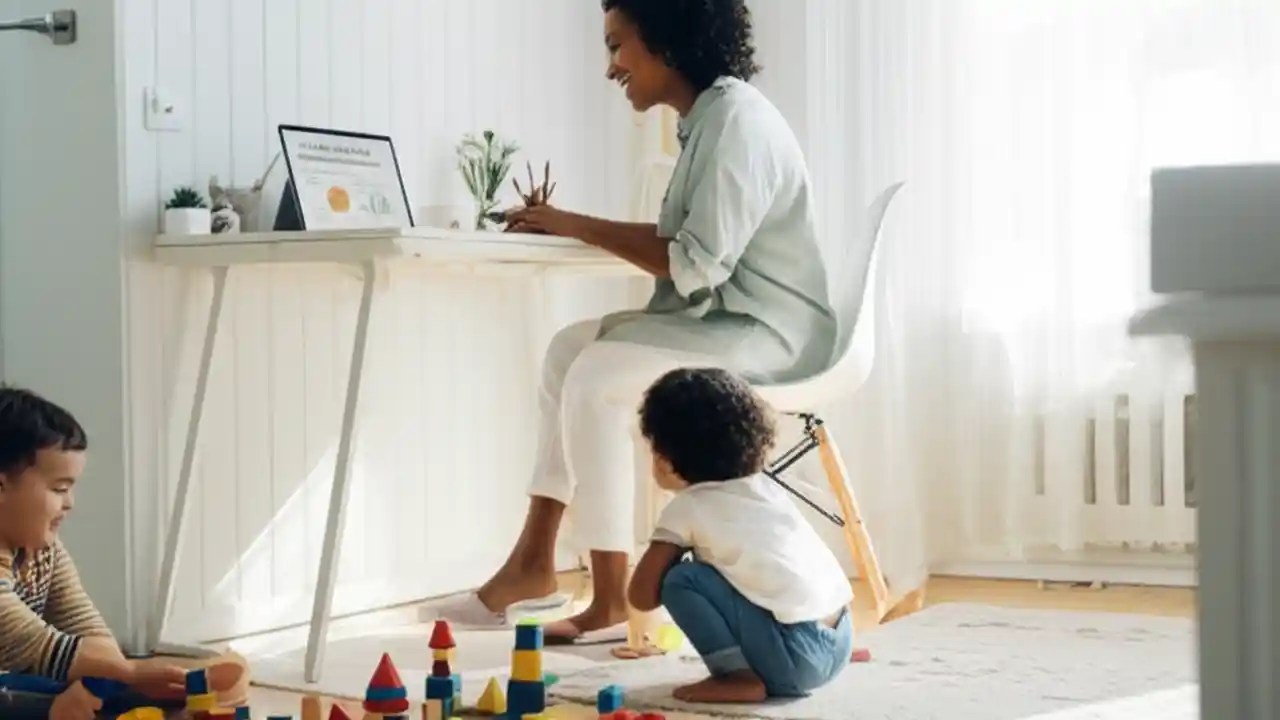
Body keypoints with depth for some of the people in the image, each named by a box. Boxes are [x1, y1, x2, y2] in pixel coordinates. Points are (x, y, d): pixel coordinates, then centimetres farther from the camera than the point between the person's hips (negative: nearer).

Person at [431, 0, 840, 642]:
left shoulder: (735, 120, -18)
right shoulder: (710, 118, 13)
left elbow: (696, 265, -23)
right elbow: (685, 244, 12)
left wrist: (578, 225, -15)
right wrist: (568, 226, 3)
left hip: (769, 332, -10)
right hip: (727, 321, 10)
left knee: (597, 377, -23)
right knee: (571, 348, 7)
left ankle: (610, 601, -16)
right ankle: (534, 562, 3)